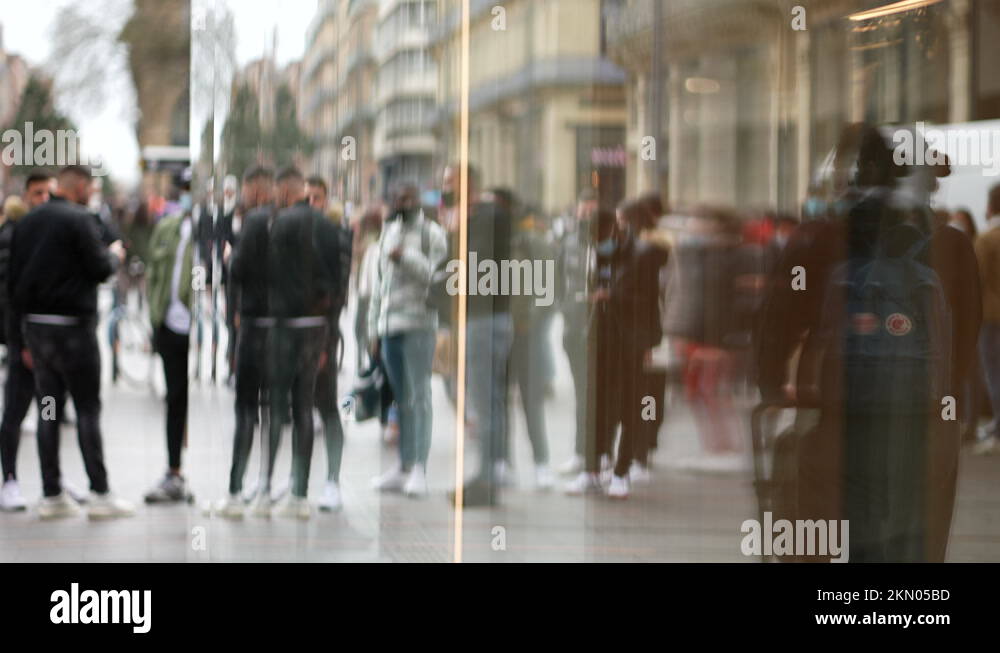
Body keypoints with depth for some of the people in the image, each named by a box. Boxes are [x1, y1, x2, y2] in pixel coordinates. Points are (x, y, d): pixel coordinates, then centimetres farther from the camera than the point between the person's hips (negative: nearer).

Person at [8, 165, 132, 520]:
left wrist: (25, 340, 15)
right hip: (71, 325, -6)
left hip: (35, 326, 6)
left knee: (46, 410, 9)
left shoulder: (27, 222, 11)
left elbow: (15, 278, 12)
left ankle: (51, 494, 10)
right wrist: (114, 254, 12)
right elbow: (99, 269, -12)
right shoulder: (78, 219, -10)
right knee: (87, 409, -1)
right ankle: (100, 494, -1)